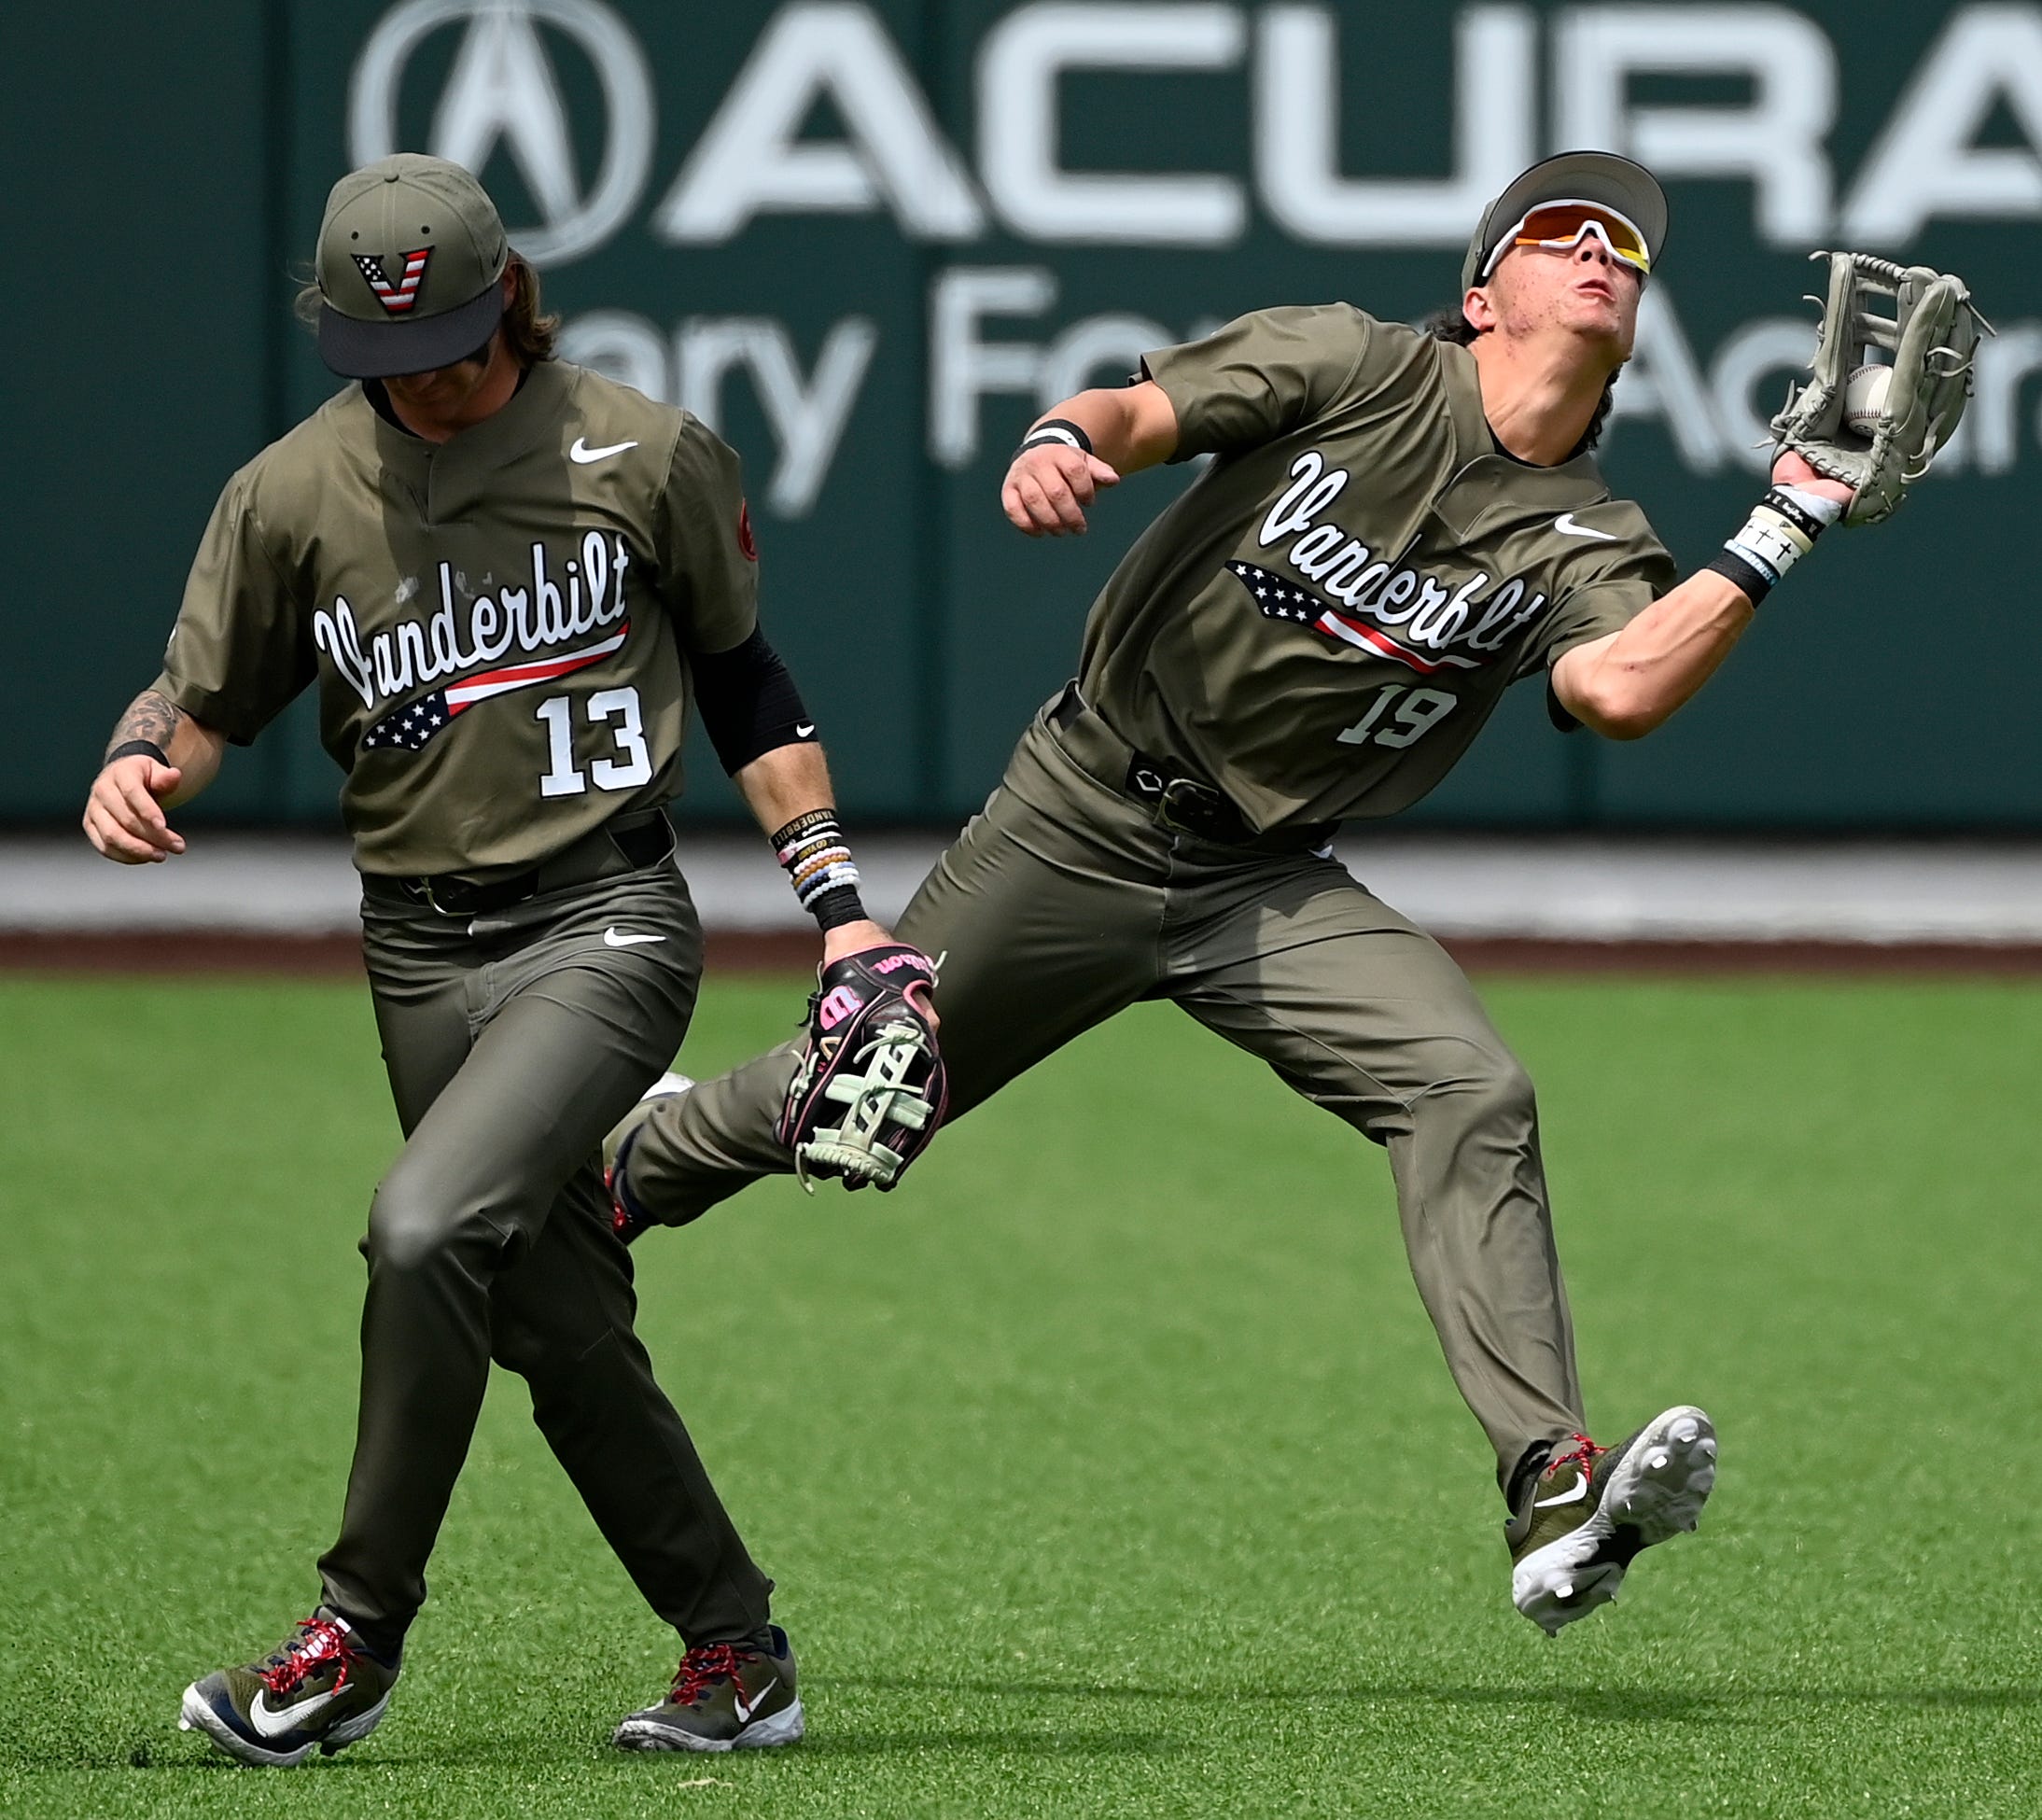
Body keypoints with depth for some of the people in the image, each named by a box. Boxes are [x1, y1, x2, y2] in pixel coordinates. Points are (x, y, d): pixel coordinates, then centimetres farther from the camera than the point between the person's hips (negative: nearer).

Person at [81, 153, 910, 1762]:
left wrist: (836, 895, 5)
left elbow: (741, 674, 8)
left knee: (426, 1226, -24)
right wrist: (139, 766, -15)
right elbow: (208, 693, 9)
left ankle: (360, 1640, -16)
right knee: (562, 1332, 6)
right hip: (422, 953, 4)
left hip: (605, 923, -4)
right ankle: (739, 1658, 21)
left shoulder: (646, 460, -3)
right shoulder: (293, 495, 1)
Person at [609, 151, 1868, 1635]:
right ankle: (646, 1162, 41)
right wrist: (1065, 441, -38)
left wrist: (1788, 528, -28)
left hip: (1271, 893, 2)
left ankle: (1554, 1501, -31)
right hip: (1082, 827, -2)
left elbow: (1624, 687, -23)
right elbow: (1143, 411, -15)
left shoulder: (1584, 548, -2)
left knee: (1473, 1094, -22)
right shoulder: (1357, 366, -6)